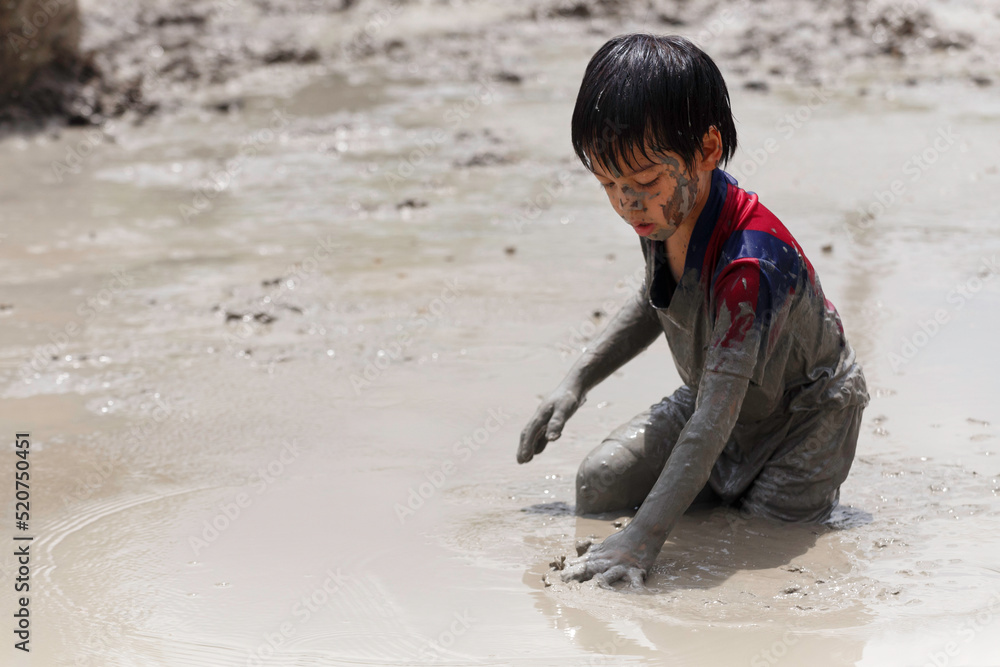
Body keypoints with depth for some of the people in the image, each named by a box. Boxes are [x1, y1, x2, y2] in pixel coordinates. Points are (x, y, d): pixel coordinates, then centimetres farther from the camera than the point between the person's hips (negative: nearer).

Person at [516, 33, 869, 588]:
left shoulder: (749, 265, -41)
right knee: (599, 484, -8)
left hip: (804, 412, -6)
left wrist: (643, 539, -49)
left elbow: (714, 418, -44)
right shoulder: (662, 218, -15)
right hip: (714, 396, 6)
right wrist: (576, 382, 4)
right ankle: (731, 480, 14)